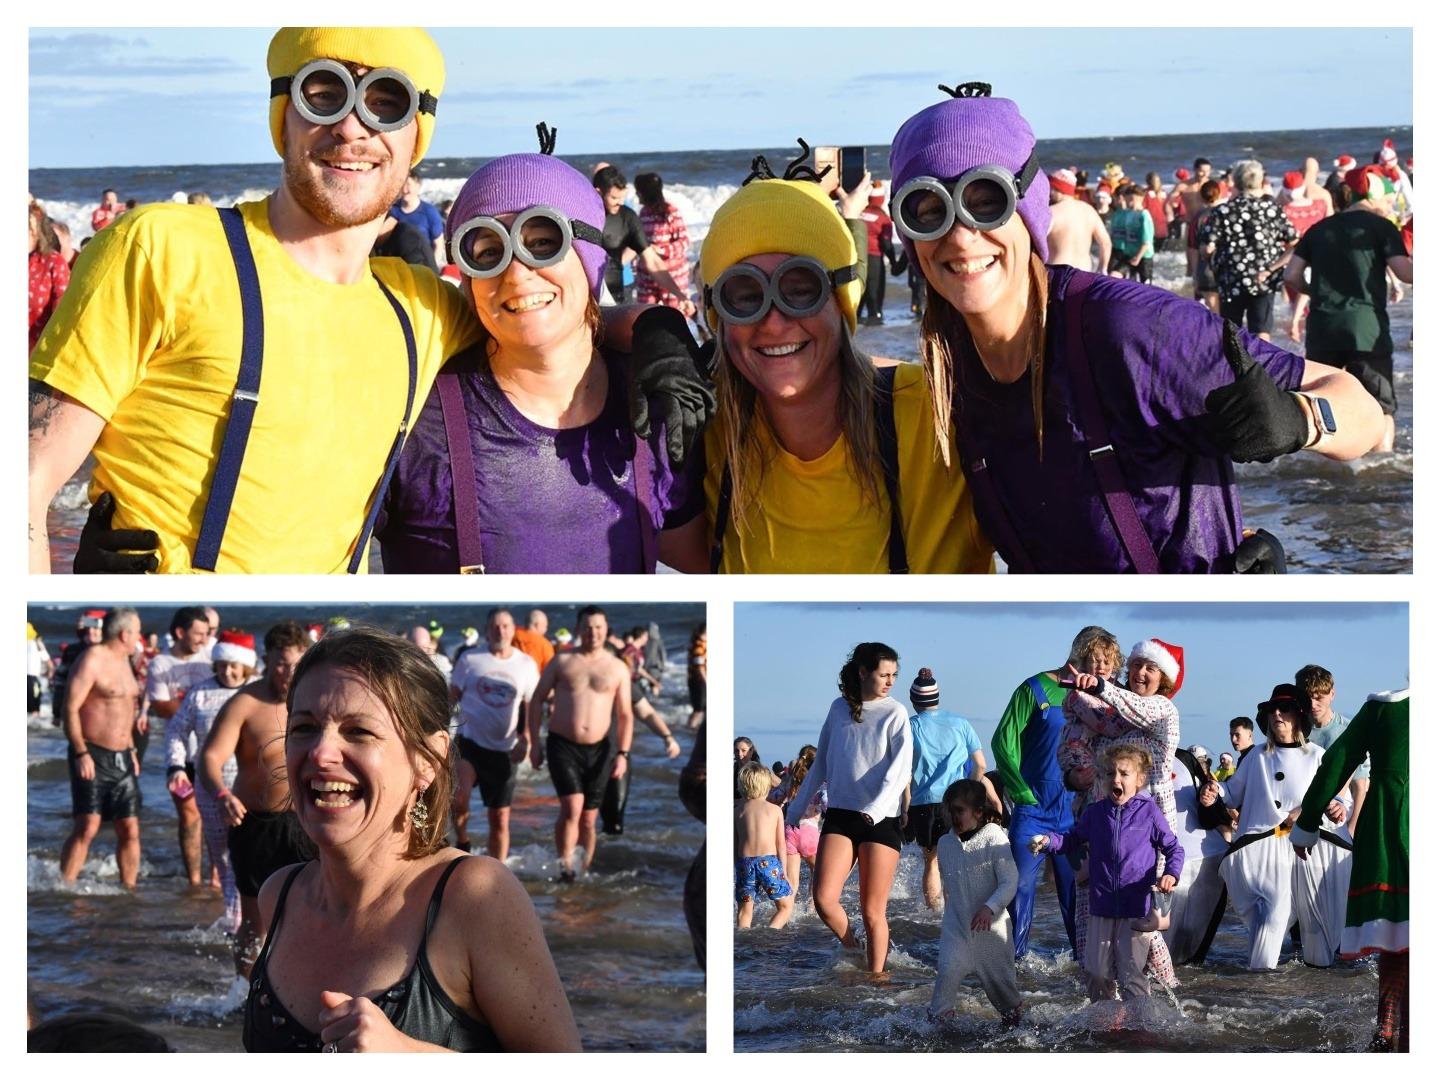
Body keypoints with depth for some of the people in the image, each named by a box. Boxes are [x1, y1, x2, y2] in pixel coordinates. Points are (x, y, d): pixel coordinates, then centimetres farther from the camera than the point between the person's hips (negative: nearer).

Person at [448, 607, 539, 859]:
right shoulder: (471, 660, 2)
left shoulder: (526, 665, 6)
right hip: (470, 742, -2)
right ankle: (462, 842, -4)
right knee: (459, 796, -28)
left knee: (500, 819, 6)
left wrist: (525, 740, -5)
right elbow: (451, 697, 6)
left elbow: (531, 707, 10)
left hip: (504, 750, 2)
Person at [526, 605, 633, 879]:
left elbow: (625, 715, 8)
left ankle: (582, 874, 15)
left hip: (599, 750, 2)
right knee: (572, 807, -19)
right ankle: (564, 868, -10)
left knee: (588, 818, 5)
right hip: (562, 745, -2)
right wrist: (535, 743, 2)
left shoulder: (618, 668, 6)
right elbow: (536, 700, 8)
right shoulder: (562, 662, 4)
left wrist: (623, 753, -1)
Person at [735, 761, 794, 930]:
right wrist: (783, 870, 14)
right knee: (786, 906, 10)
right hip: (768, 861, -2)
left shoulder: (738, 811, 9)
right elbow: (781, 844, 5)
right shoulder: (775, 810, 5)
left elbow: (735, 843, 10)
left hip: (744, 861, 2)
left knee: (744, 910, 10)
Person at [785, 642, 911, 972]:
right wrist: (798, 806, 22)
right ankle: (852, 949, 11)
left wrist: (877, 807, -26)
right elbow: (821, 763, 20)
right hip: (839, 815, 3)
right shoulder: (839, 708, 9)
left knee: (872, 912, -1)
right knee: (823, 898, -14)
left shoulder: (895, 713, -1)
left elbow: (900, 768, -11)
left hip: (881, 821, -3)